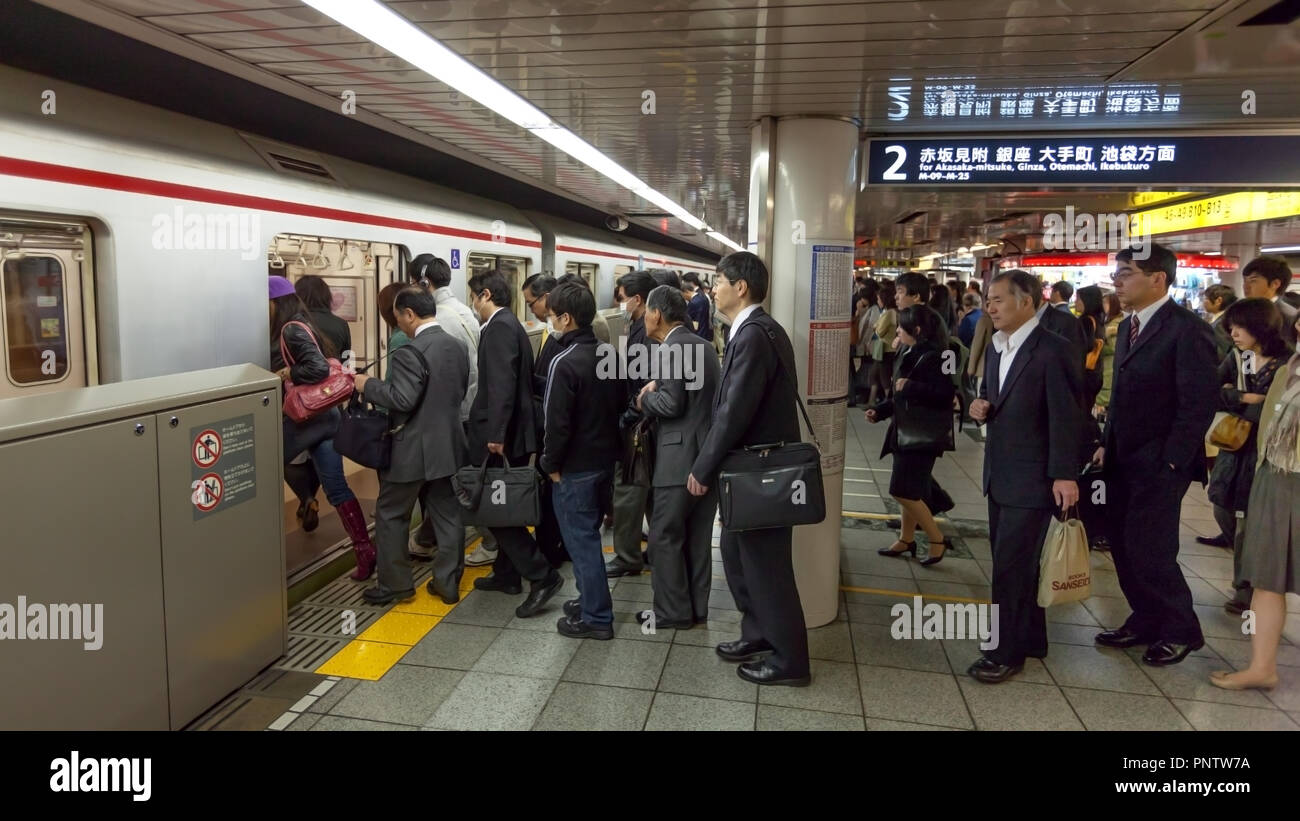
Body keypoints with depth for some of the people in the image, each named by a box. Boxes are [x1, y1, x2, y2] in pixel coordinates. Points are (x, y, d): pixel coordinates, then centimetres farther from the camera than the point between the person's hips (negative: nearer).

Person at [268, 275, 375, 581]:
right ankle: (365, 552, 4)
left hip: (303, 419, -9)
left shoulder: (291, 330, -13)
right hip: (326, 416, 9)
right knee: (337, 488, 7)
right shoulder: (301, 327, 15)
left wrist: (285, 375, -13)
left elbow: (319, 368, -26)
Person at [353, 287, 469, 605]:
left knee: (391, 515, 9)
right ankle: (448, 582, 19)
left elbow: (402, 400, -25)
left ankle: (395, 583, 16)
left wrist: (368, 385, -12)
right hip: (449, 444, 7)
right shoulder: (458, 346, 6)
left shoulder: (412, 352, -20)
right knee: (448, 515, 12)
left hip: (414, 449, -7)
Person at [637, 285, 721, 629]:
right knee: (698, 536, 14)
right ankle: (697, 607, 22)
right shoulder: (703, 345, 14)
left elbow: (671, 404, -20)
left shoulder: (670, 348, -14)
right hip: (708, 452, 9)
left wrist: (645, 398, -2)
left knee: (665, 536, 1)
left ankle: (673, 612, 9)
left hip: (681, 456, -9)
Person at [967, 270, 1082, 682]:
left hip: (1032, 477, -8)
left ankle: (1008, 652, 10)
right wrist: (982, 407, -2)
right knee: (1013, 563, 17)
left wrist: (1064, 475, -19)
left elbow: (1065, 416, -18)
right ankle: (1030, 639, 32)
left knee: (1011, 567, -3)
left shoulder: (1052, 350, -16)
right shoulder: (995, 347, 9)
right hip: (999, 474, 9)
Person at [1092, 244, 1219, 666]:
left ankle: (1181, 631, 18)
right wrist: (1107, 444, 10)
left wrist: (1171, 462, -17)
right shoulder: (1128, 326, 11)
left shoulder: (1187, 329, -14)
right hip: (1123, 459, 8)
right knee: (1123, 546, 12)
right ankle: (1145, 621, 27)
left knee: (1149, 551, -3)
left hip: (1159, 464, -8)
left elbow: (1199, 403, -16)